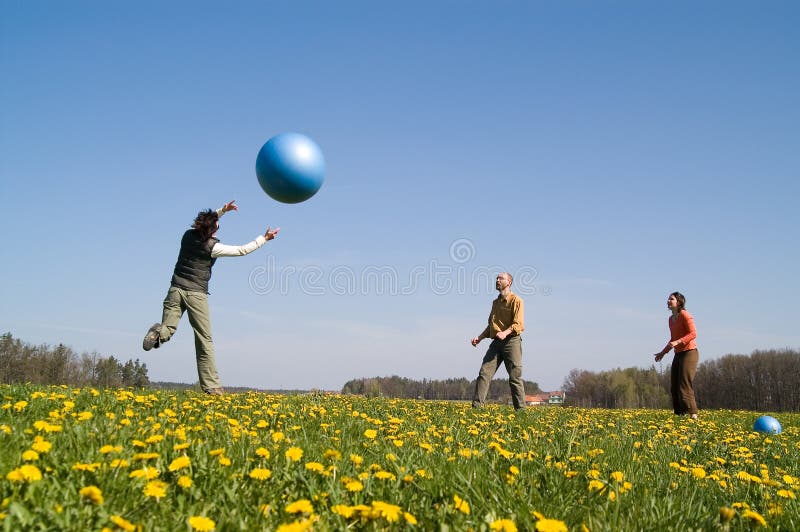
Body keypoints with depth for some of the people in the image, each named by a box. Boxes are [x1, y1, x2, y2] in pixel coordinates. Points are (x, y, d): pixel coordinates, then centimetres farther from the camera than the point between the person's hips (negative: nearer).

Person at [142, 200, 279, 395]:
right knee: (204, 341, 2)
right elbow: (242, 250, -2)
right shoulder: (213, 247, -10)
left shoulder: (188, 235, 4)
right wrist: (264, 238, 8)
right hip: (196, 294, -4)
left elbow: (205, 225, 26)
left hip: (176, 290, 4)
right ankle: (211, 386, 1)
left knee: (168, 328, 5)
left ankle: (158, 332, -34)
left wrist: (222, 210, 22)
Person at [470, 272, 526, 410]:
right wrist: (479, 337, 14)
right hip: (496, 342, 6)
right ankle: (476, 406, -8)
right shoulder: (495, 302, 21)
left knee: (515, 377, -4)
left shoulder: (516, 300, -3)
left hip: (511, 341, -6)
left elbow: (518, 324, -13)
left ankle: (521, 409, 2)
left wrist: (505, 332, -30)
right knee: (484, 374, -6)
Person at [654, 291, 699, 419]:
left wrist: (677, 342, -29)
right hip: (678, 355, 9)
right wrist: (663, 352, 20)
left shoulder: (684, 315, -10)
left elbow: (693, 334, -18)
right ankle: (679, 415, 8)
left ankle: (693, 415, -12)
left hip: (689, 352, -9)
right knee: (674, 387, 5)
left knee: (685, 385, -14)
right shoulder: (671, 319, 15)